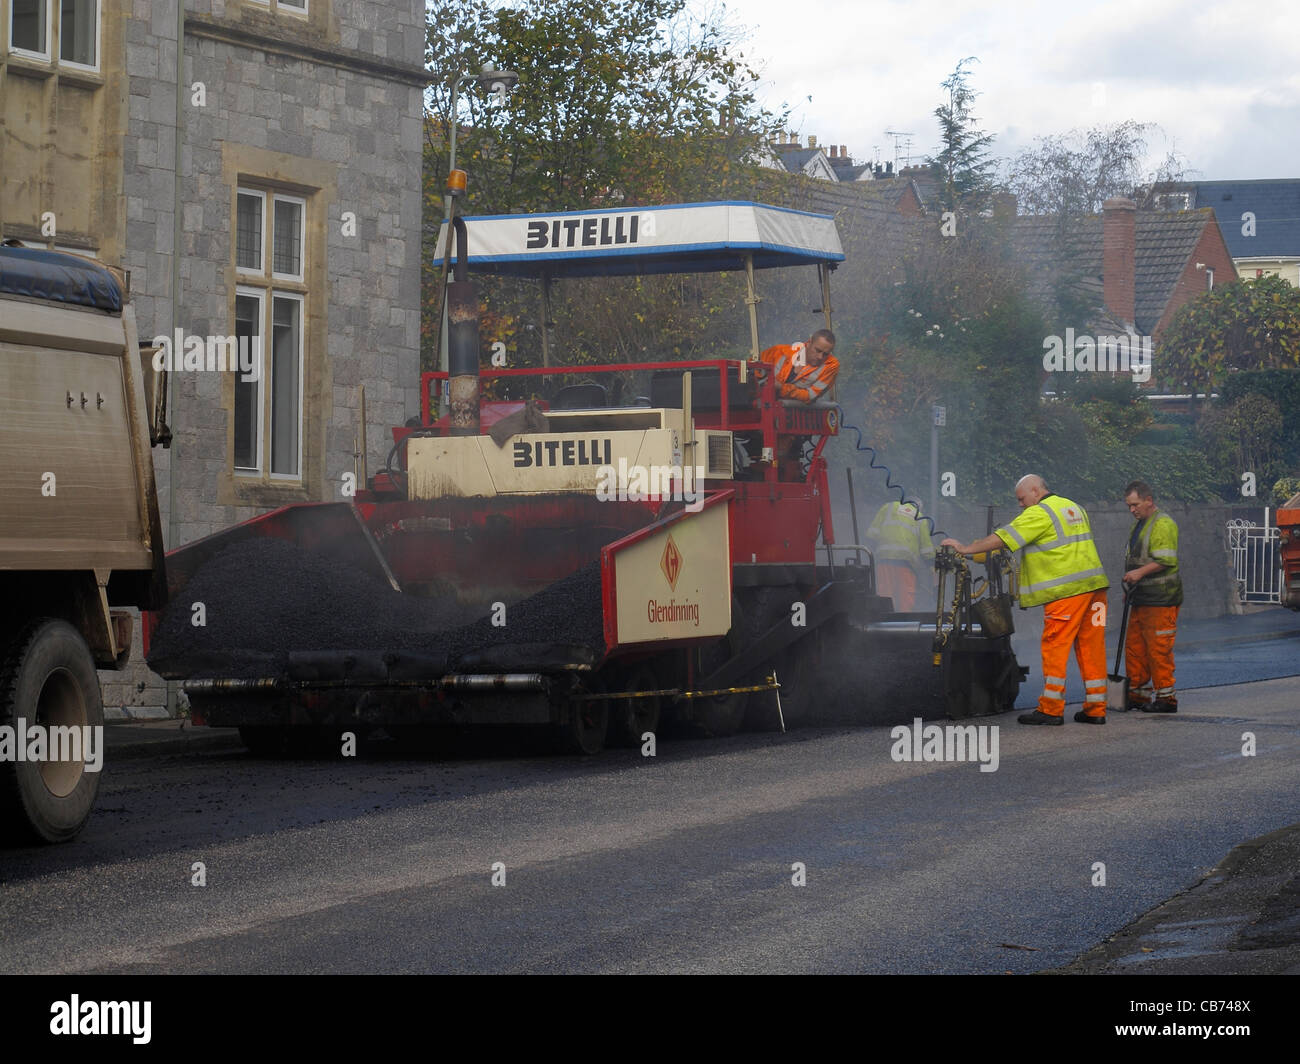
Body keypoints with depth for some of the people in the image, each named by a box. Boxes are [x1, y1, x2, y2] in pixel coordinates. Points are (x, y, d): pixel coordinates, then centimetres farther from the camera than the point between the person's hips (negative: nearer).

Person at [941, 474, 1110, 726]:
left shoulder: (1039, 513, -7)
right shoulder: (1073, 508, 21)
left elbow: (1003, 538, -10)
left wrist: (966, 549, -4)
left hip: (1067, 590, -9)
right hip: (1094, 583, 9)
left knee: (1055, 646, -5)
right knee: (1091, 646, 8)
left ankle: (1051, 709, -6)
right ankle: (1095, 709, 8)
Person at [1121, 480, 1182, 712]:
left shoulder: (1163, 524, -13)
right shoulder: (1140, 524, 19)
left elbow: (1166, 560, -21)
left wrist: (1140, 572, -27)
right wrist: (1130, 586, 25)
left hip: (1160, 600, -10)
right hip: (1141, 599, 10)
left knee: (1159, 649, -8)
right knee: (1134, 648, 11)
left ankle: (1166, 697, -2)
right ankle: (1138, 694, 18)